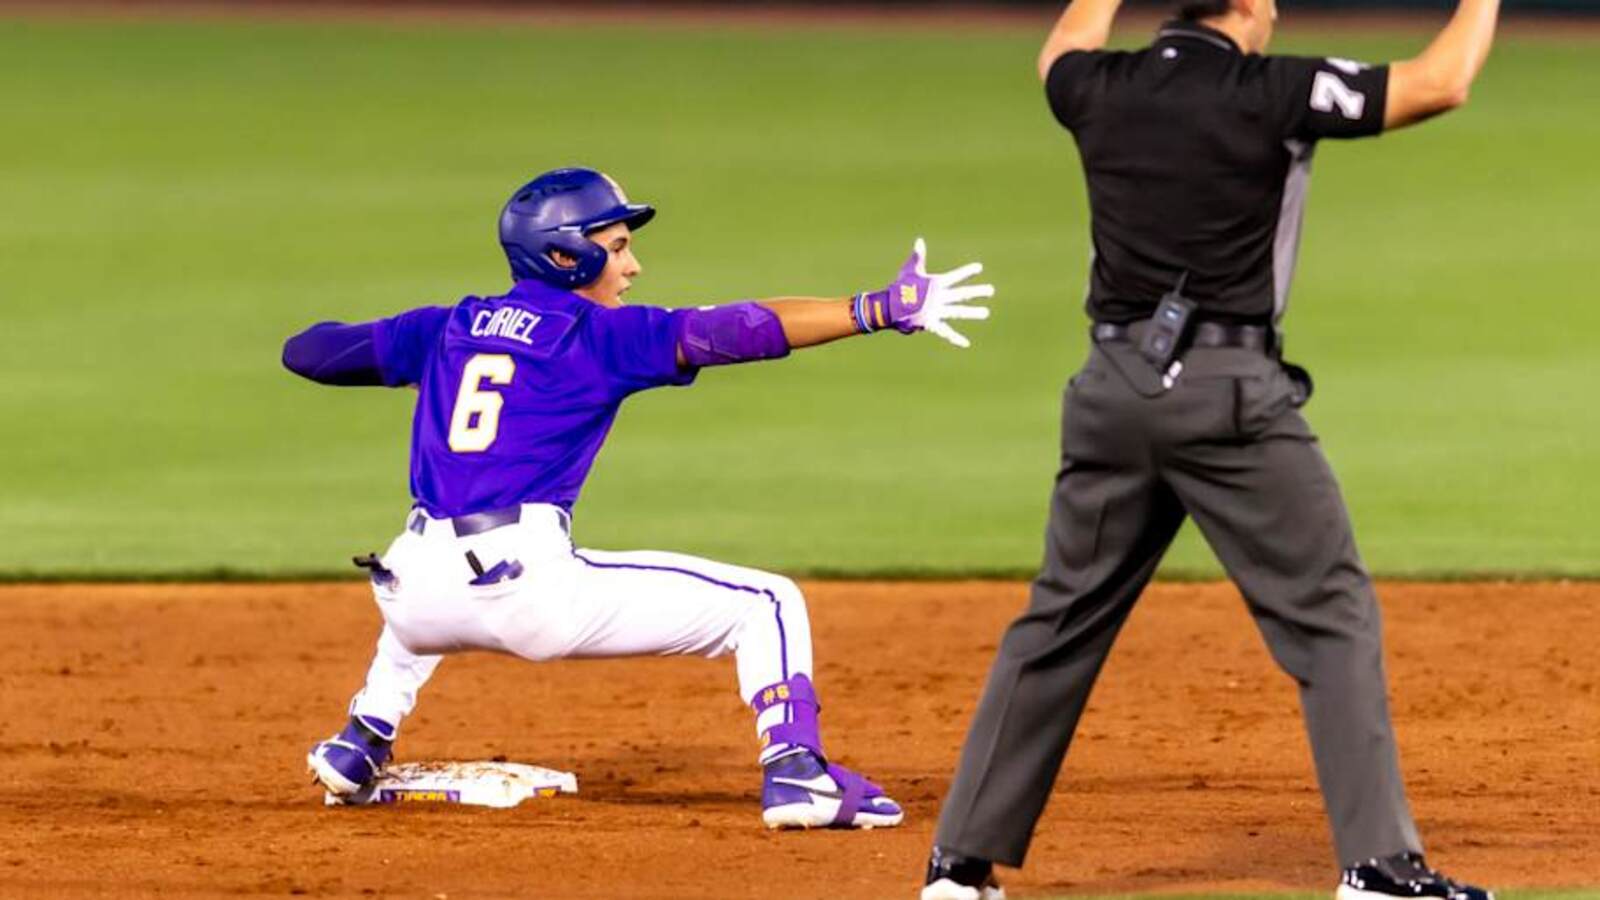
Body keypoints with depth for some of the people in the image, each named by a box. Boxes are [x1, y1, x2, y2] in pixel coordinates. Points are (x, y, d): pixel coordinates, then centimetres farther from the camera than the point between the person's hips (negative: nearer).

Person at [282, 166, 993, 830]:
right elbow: (735, 331, -7)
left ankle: (358, 748, 32)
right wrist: (883, 309, -10)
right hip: (529, 582, -6)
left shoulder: (447, 328, 18)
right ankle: (793, 770, -14)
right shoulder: (599, 334, 4)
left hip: (416, 595, 6)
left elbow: (307, 350, 28)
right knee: (765, 604, 4)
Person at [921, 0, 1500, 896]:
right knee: (1332, 614, -1)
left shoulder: (1104, 88, 8)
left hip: (1114, 386, 6)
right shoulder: (1273, 91, -7)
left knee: (1065, 618, 14)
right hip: (1229, 388, -5)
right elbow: (1442, 83, -6)